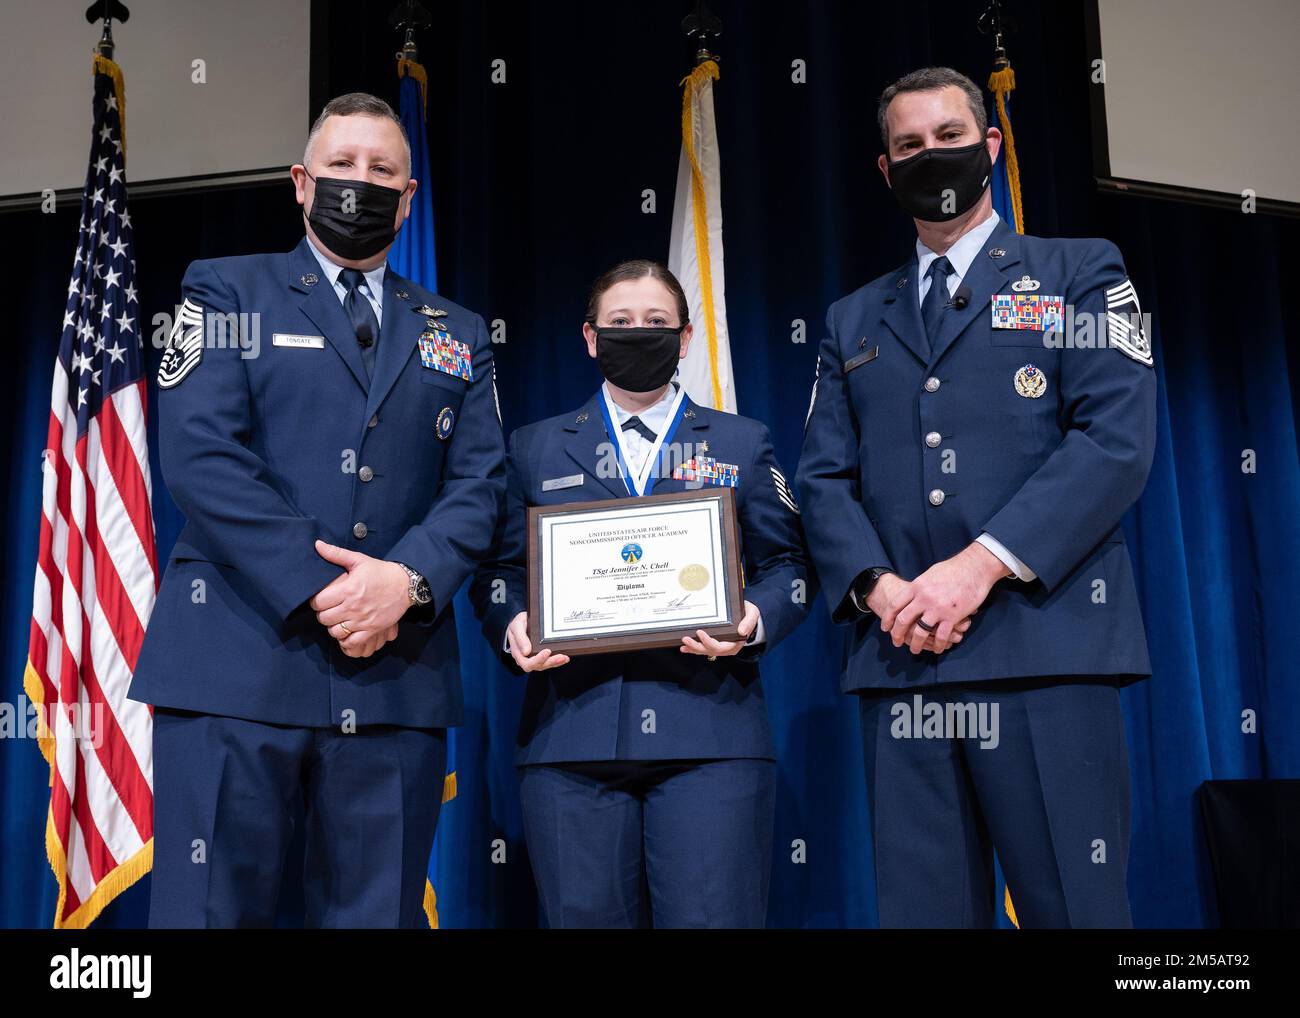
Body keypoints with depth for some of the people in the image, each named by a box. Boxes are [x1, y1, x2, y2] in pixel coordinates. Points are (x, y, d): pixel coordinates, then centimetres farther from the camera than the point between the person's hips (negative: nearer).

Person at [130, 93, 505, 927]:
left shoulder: (456, 336, 18)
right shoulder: (228, 292, 10)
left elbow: (480, 484, 7)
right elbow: (200, 452, -5)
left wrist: (409, 580, -12)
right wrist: (315, 592, -13)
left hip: (399, 676, 3)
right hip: (239, 666, -2)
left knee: (379, 910, 9)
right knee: (211, 910, 2)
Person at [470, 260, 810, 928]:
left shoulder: (742, 443, 16)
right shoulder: (535, 449, 17)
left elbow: (786, 566, 10)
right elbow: (500, 570, 13)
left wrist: (756, 620, -11)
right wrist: (514, 626, -8)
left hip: (710, 735, 0)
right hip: (572, 737, 1)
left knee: (711, 919, -4)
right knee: (588, 917, 4)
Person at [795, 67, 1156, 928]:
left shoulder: (1080, 273, 11)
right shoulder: (855, 321, 21)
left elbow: (1117, 439, -4)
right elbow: (824, 479, 12)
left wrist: (983, 564, -14)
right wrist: (877, 586, -7)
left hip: (1043, 643, -3)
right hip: (900, 655, 3)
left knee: (1075, 905, -2)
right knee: (920, 906, 7)